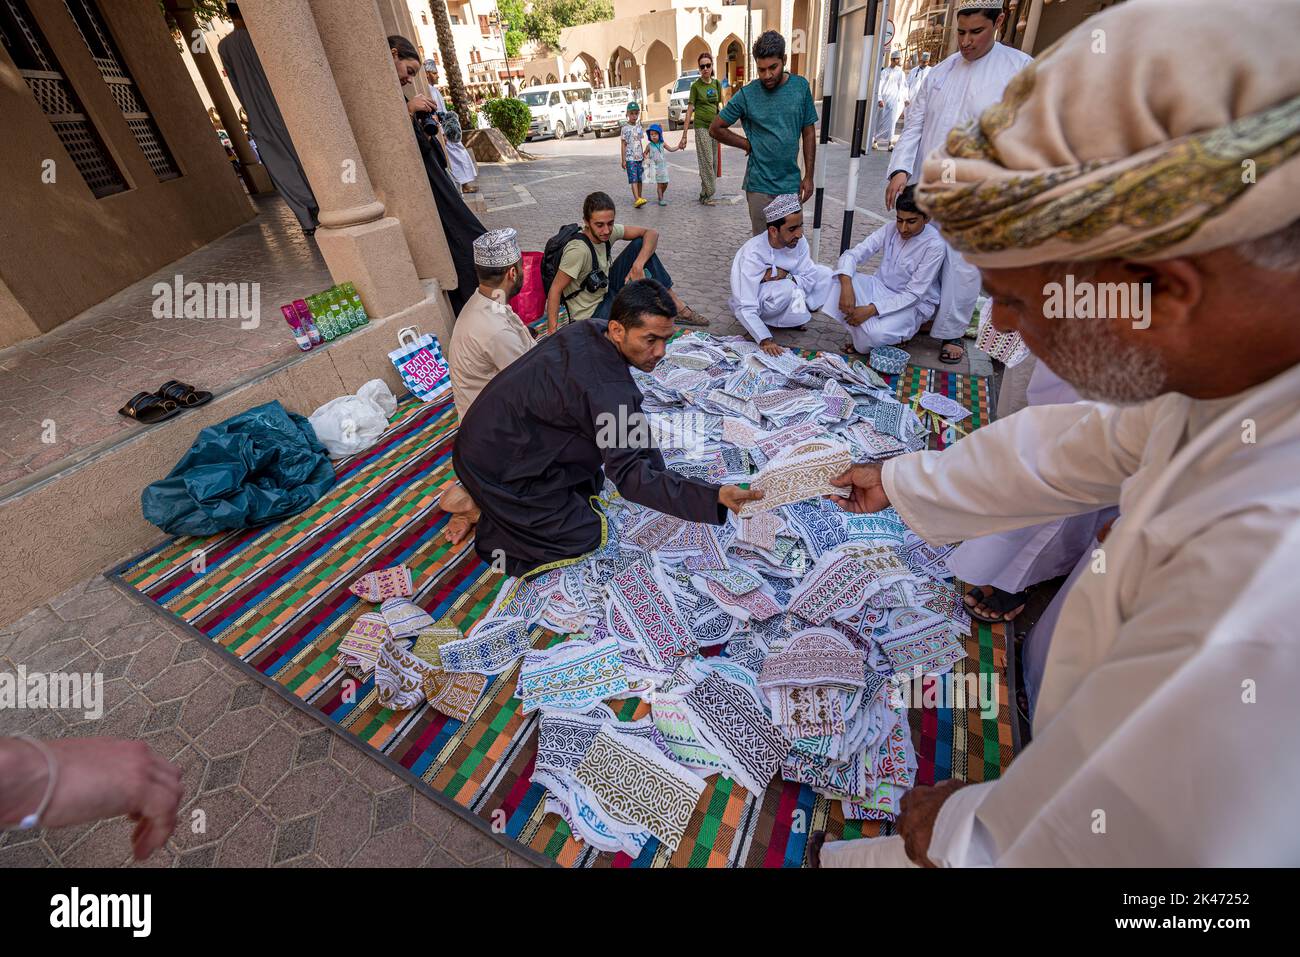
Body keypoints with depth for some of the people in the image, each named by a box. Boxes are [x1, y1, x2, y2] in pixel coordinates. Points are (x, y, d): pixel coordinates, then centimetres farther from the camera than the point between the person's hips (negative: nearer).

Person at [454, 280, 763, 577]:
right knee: (583, 535, 0)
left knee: (592, 483, 19)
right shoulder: (607, 389, -33)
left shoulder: (590, 330, -5)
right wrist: (715, 497, -43)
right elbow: (629, 476, -33)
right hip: (497, 465, -8)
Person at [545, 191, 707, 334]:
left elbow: (652, 233, -7)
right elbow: (555, 289, -27)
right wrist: (553, 332, -36)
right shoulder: (579, 250, -29)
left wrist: (638, 266, -24)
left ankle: (676, 306, -4)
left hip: (606, 292, 7)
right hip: (591, 314, -7)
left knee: (640, 244, -5)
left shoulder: (608, 231, -9)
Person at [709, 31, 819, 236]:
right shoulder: (747, 94, -5)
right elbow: (715, 129, 2)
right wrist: (749, 144, -1)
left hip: (791, 183, 3)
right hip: (760, 186, -2)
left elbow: (808, 134, 8)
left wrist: (808, 176, 4)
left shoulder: (801, 86, 2)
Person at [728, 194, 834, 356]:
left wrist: (785, 275, -30)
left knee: (825, 273, -7)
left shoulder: (799, 242, -15)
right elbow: (746, 310, -34)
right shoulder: (753, 254, -31)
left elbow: (810, 281, -12)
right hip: (756, 304, -6)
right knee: (787, 288, -34)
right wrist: (765, 340, -44)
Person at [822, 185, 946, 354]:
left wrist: (871, 310, -33)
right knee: (844, 279, -23)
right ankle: (862, 336, -11)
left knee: (876, 334, -38)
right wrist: (846, 287, -34)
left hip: (913, 304, -5)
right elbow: (853, 254, -13)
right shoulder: (890, 229, -6)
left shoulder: (935, 246, -19)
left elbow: (913, 294, -21)